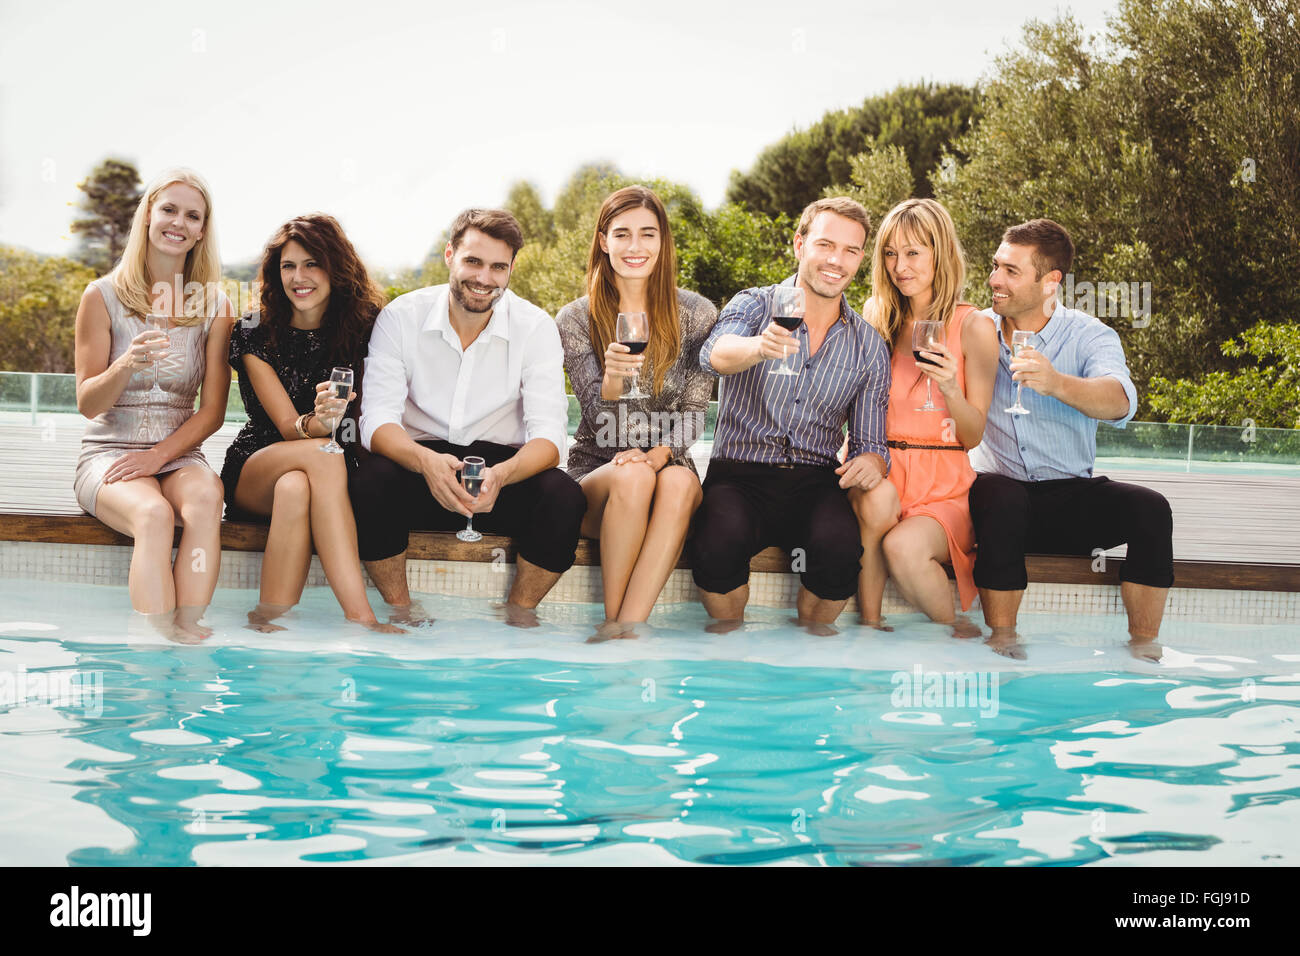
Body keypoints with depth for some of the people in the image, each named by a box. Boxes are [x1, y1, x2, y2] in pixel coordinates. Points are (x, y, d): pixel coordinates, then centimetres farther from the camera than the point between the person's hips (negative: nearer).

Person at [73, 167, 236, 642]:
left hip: (178, 454, 2)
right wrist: (128, 364, -22)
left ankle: (189, 628, -36)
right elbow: (87, 403, -1)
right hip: (108, 453, -1)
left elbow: (213, 410, 4)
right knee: (154, 514, -34)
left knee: (204, 498, -34)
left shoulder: (214, 307, 7)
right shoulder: (104, 296, 2)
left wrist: (158, 456, -11)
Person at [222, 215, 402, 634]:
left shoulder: (363, 325, -3)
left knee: (295, 488, -36)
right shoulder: (254, 332, -6)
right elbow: (287, 426, -15)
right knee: (322, 454, -35)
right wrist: (317, 421, -37)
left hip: (333, 473, 1)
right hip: (254, 471, -1)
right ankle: (361, 617, -45)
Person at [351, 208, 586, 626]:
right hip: (421, 469, 0)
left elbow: (548, 433, -13)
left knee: (565, 497, -30)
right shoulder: (401, 317, -5)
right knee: (370, 480, -33)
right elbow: (377, 418, -13)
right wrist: (426, 461, -36)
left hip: (503, 466, 0)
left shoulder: (536, 327, -5)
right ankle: (401, 611, -10)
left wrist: (500, 476, -36)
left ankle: (519, 612, -5)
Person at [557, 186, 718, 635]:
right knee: (632, 476, -36)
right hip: (595, 471, -1)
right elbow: (600, 421, -7)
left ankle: (624, 631, -38)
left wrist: (659, 454, -20)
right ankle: (615, 623, -26)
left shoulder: (697, 315, 3)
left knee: (679, 483, -35)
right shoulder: (576, 320, 0)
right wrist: (612, 380, -30)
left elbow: (694, 411, 1)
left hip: (670, 463, 1)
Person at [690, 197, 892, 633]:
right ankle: (728, 640, -6)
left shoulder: (870, 346, 10)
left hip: (815, 483, 2)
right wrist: (758, 347, -46)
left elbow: (870, 442, 13)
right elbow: (715, 354, -22)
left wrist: (871, 459, -14)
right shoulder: (754, 305, 2)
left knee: (841, 543, -31)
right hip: (740, 473, -2)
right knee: (722, 536, -34)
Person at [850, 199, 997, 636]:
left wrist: (951, 389, -17)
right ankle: (868, 622, -19)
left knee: (903, 548, -32)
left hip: (943, 482, -2)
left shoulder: (974, 328, 0)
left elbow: (973, 436, 2)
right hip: (882, 467, 2)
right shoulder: (876, 315, 11)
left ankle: (959, 630, -5)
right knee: (877, 499, -35)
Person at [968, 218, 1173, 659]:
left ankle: (1144, 647, -13)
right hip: (998, 487, 0)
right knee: (1004, 499, -34)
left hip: (1070, 495, 1)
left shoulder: (1089, 336, -1)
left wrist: (1057, 384, -43)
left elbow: (1120, 401, -23)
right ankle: (1001, 640, -24)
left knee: (1150, 508, -24)